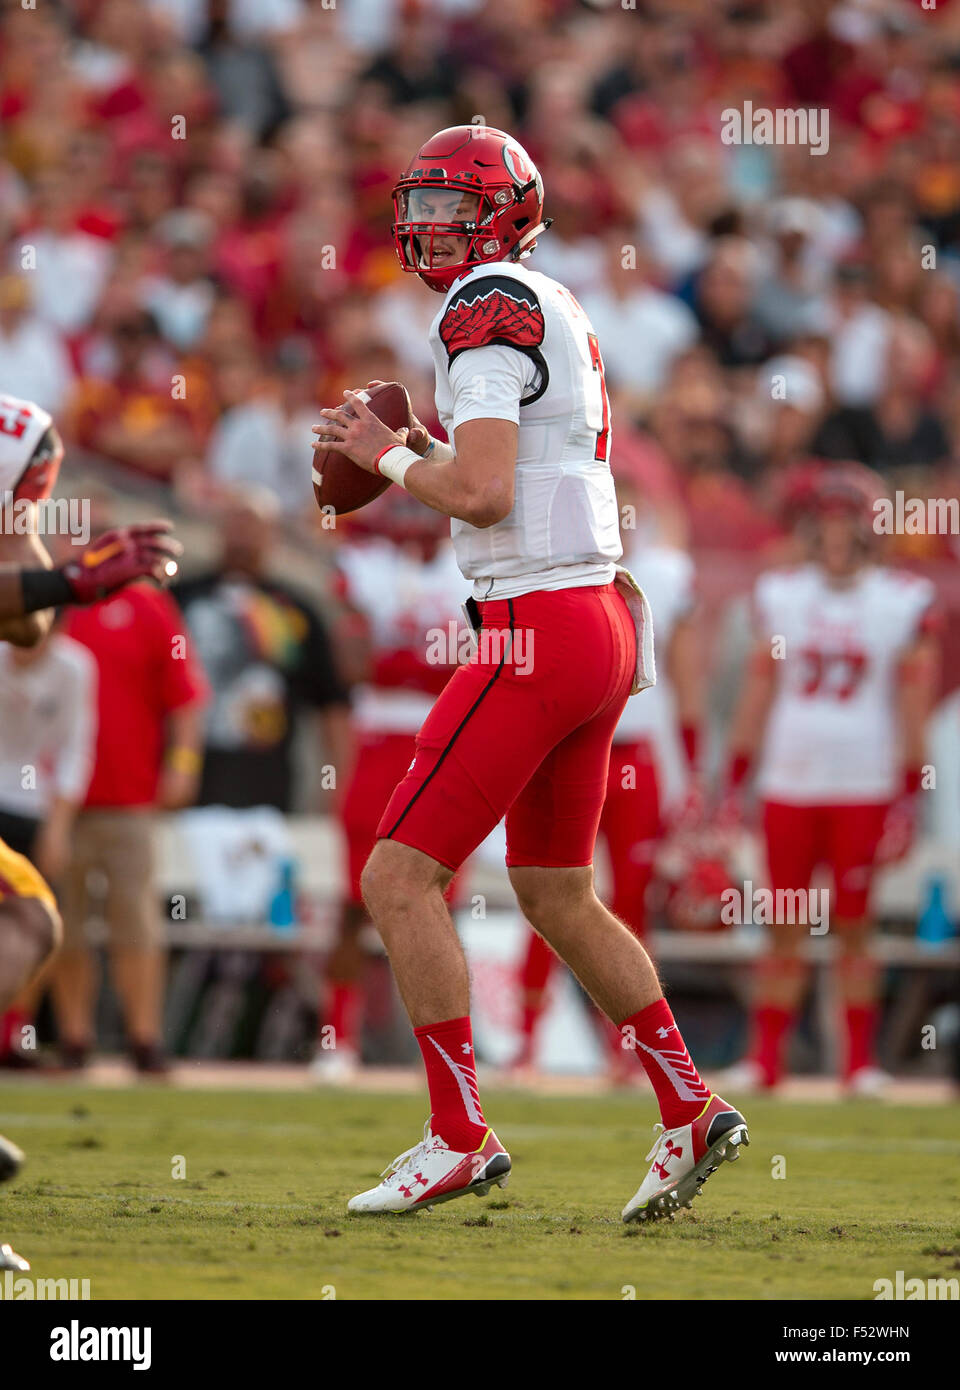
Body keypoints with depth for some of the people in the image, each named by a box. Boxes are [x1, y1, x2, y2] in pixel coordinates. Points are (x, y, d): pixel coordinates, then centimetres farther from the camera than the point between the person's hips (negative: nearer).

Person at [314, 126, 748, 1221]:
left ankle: (459, 1138, -3)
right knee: (557, 897, 19)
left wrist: (388, 456, -5)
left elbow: (483, 495, -21)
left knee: (400, 881, -5)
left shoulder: (488, 310, -11)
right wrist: (419, 445, 16)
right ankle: (691, 1113, 21)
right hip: (600, 620, 10)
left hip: (540, 636, -10)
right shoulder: (558, 317, 18)